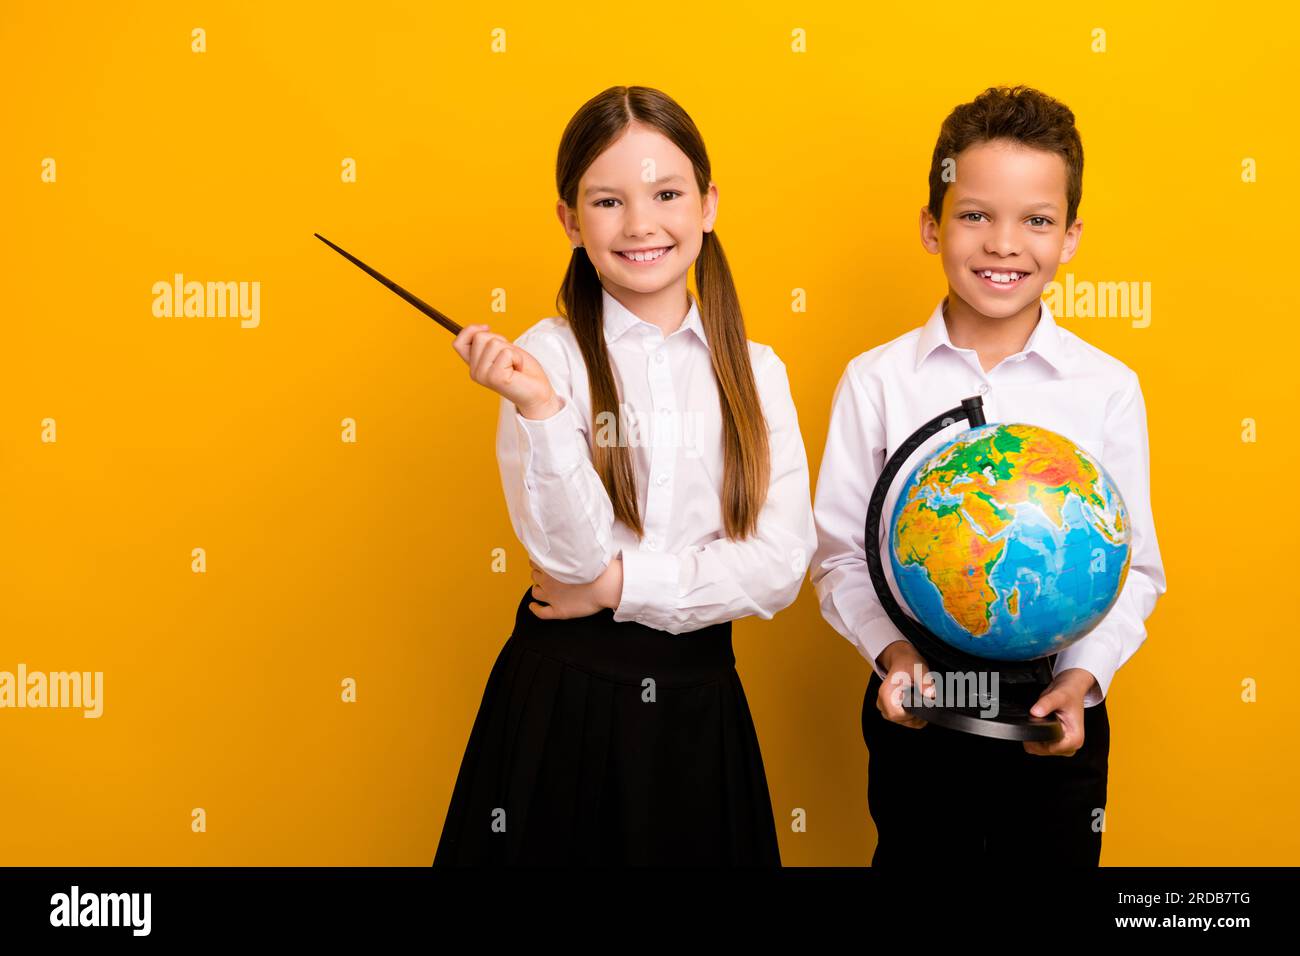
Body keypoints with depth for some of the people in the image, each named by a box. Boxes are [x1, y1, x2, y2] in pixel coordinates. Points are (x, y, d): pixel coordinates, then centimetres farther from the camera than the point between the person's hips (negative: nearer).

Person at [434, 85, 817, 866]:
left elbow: (781, 565, -4)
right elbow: (572, 554, -13)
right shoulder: (547, 356, -6)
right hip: (565, 692, -2)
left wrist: (620, 584, -11)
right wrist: (539, 408, -25)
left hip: (701, 699, 3)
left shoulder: (756, 371, 3)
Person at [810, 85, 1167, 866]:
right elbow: (839, 554, -2)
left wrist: (1083, 675, -15)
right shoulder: (875, 381, -5)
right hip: (917, 709, 0)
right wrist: (892, 651, -17)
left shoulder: (1109, 387, -4)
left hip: (1055, 720, 1)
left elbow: (1135, 567, -1)